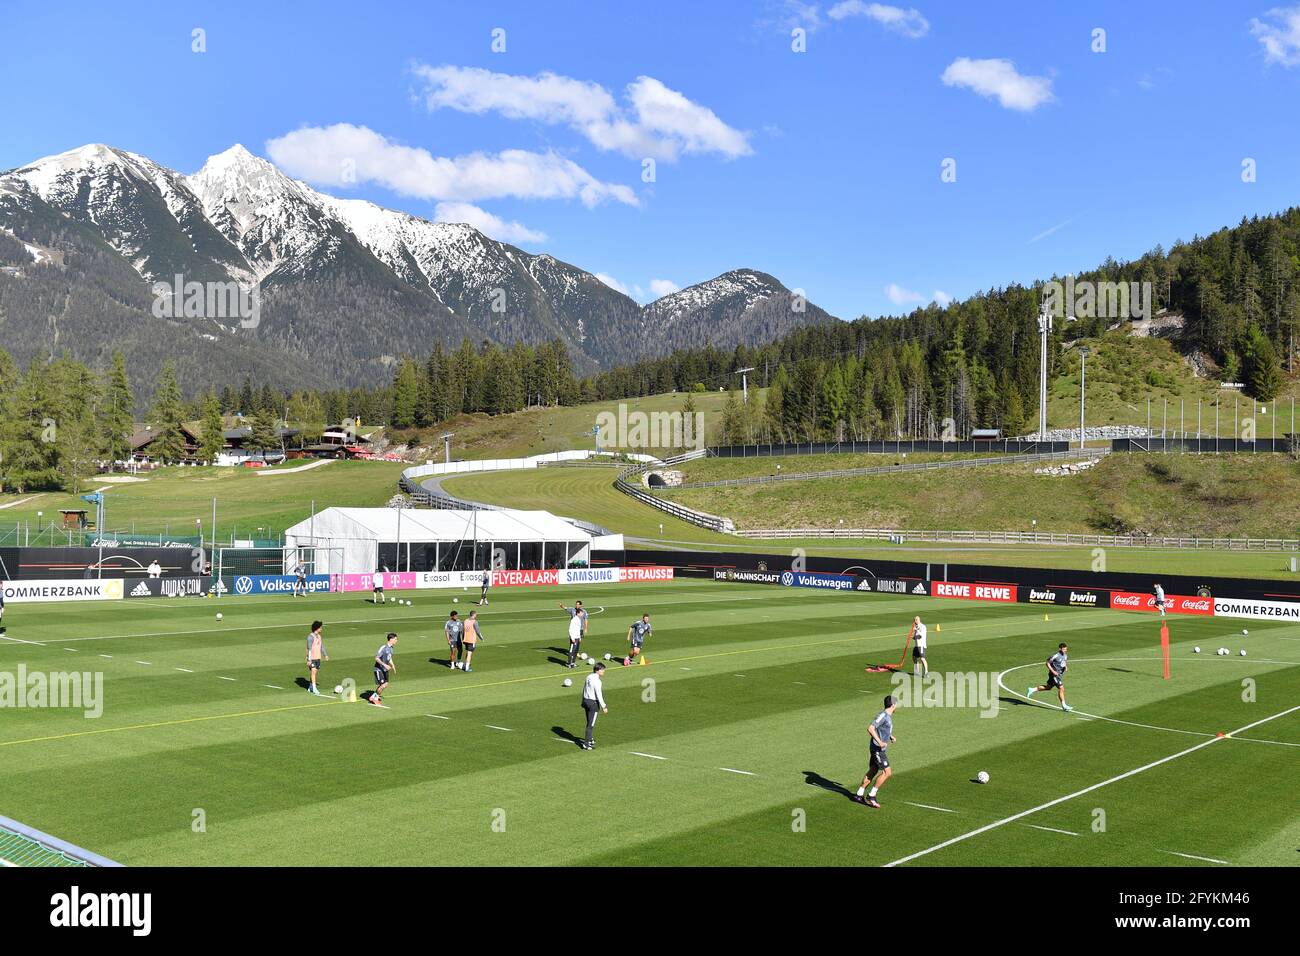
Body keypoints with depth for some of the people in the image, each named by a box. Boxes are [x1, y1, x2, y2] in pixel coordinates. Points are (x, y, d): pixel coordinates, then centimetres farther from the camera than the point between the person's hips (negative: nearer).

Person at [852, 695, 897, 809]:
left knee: (872, 772, 13)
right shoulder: (882, 715, -17)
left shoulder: (888, 715, 13)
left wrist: (891, 736, 14)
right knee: (887, 772, -11)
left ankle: (859, 795, 19)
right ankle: (871, 795, -5)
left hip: (880, 749, 10)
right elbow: (870, 728, -26)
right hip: (878, 749, -10)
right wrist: (879, 742, -31)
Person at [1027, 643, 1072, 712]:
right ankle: (1064, 706, -5)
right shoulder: (1056, 656, -20)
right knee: (1061, 689, -11)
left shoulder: (1065, 656, 4)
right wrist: (1053, 671, -21)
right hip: (1054, 674, -9)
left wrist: (1066, 666, 1)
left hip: (1060, 674, 9)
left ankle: (1033, 690, 34)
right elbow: (1048, 663, -13)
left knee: (1048, 687, 20)